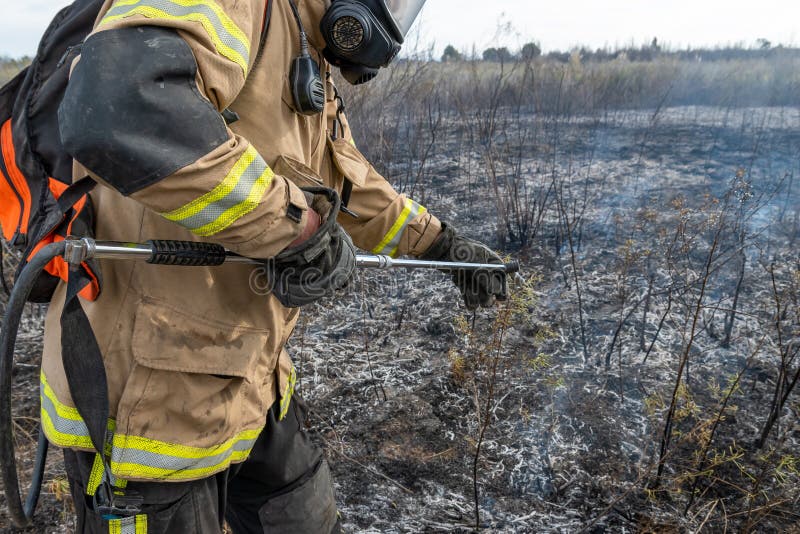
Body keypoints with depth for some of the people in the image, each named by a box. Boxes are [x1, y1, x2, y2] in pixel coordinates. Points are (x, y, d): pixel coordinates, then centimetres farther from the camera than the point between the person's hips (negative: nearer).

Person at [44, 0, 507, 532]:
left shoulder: (312, 70, 10)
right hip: (151, 403, -9)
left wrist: (441, 241, 25)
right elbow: (115, 107, -41)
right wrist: (297, 225, -31)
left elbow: (352, 187, 24)